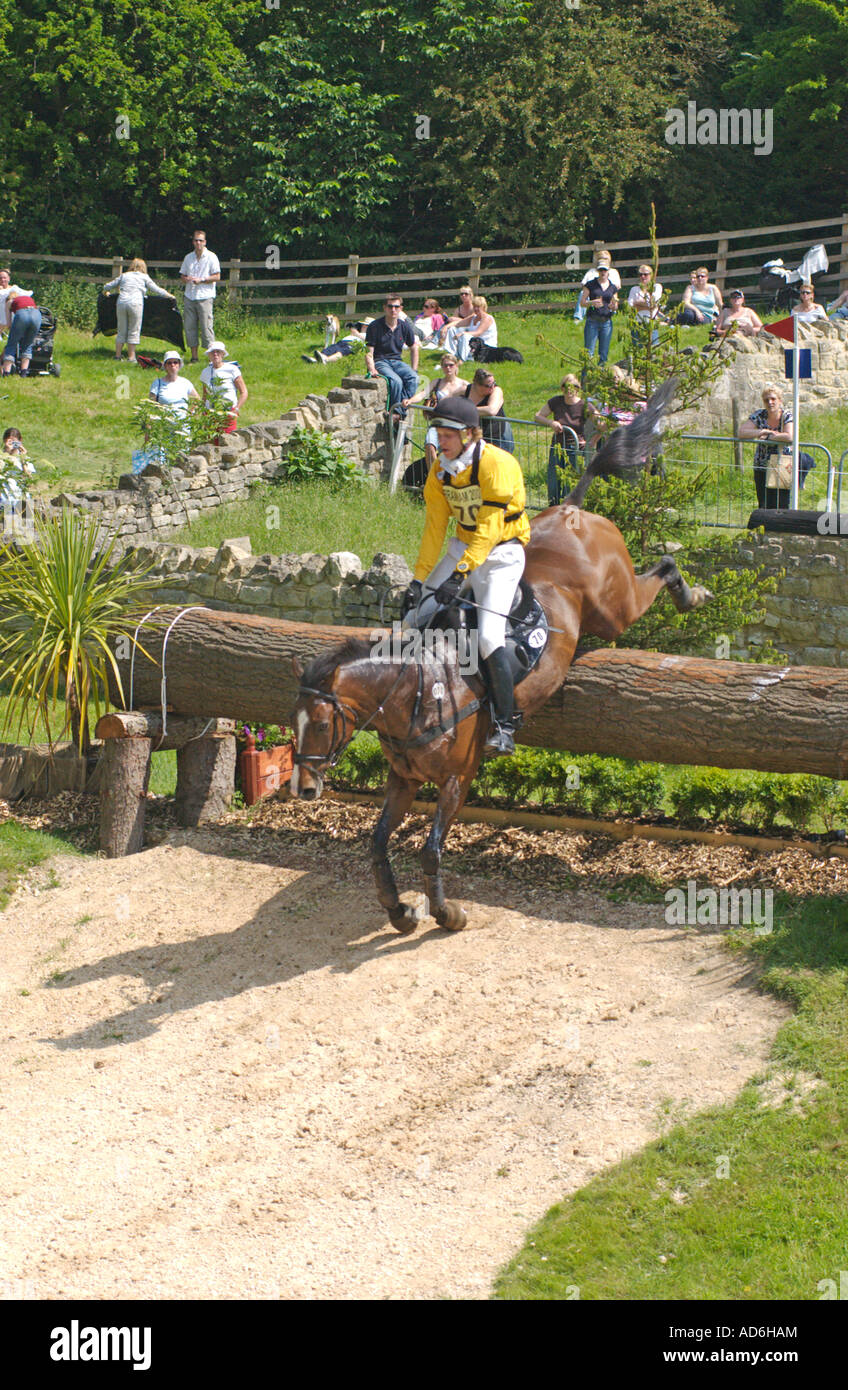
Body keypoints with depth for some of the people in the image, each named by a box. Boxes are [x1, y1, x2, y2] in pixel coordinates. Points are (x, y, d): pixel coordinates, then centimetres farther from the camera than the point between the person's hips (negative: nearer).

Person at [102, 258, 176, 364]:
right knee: (134, 331, 3)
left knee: (121, 331, 11)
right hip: (135, 303, -3)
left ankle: (118, 355, 12)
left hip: (121, 303, 3)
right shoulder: (144, 277, 11)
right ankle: (131, 357, 2)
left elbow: (108, 286, 25)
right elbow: (156, 289, 11)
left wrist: (105, 292, 47)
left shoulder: (123, 276, 19)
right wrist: (170, 296, 23)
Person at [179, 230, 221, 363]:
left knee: (206, 327, -9)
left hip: (205, 297, -5)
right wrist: (186, 279, -4)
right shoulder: (189, 257, 15)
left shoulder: (211, 257, 0)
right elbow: (182, 275, 20)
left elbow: (217, 277, -4)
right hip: (189, 297, 5)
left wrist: (201, 280, -14)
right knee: (189, 327, 3)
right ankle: (194, 356, 10)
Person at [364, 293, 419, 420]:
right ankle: (395, 412, -19)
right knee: (396, 380, -34)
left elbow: (414, 348, 19)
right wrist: (372, 370, -23)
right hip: (380, 362, -4)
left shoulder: (405, 326, 7)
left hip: (397, 361, 4)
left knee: (413, 377, -28)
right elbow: (369, 353, -6)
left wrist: (414, 370, 8)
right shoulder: (374, 326, -6)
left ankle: (401, 411, -24)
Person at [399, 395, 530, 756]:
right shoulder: (441, 470, -1)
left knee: (489, 637, -22)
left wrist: (460, 575, -35)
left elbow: (489, 527, -28)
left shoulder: (495, 465, -23)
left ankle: (505, 728, -16)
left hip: (502, 551, -7)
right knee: (415, 617, 1)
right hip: (465, 546, 7)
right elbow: (435, 527, 2)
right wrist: (418, 579, -3)